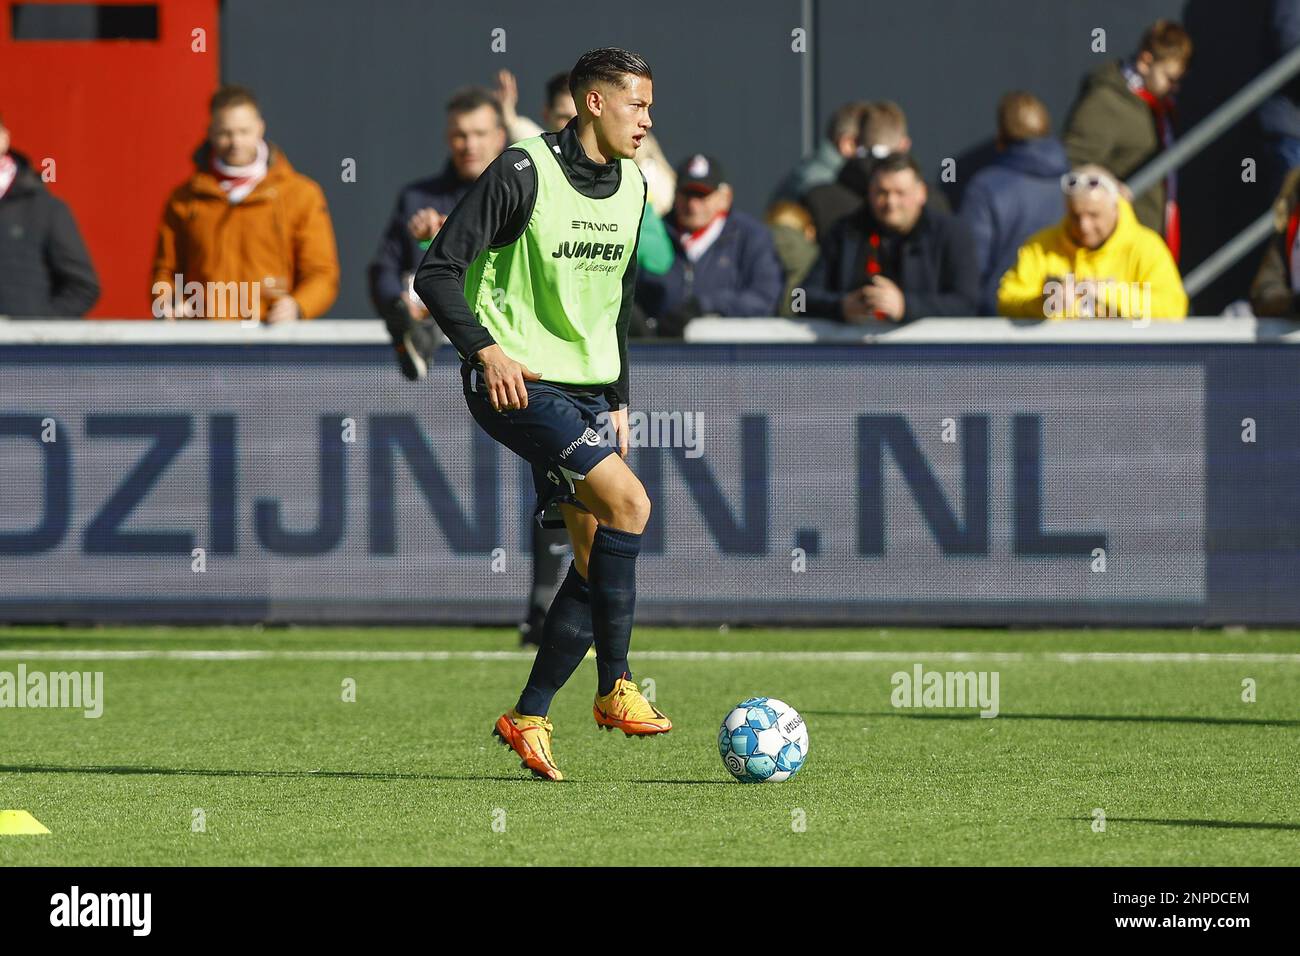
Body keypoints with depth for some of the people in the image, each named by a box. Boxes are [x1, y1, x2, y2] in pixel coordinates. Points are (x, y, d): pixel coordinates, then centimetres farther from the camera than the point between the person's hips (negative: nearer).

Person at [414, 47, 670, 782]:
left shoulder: (632, 188, 11)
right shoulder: (524, 172, -12)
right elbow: (437, 272, -13)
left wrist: (619, 400, 19)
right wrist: (486, 348, -24)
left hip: (587, 390, 8)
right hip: (518, 383, -8)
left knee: (599, 558, 1)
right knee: (628, 501, -22)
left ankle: (530, 717, 11)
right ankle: (617, 689, -14)